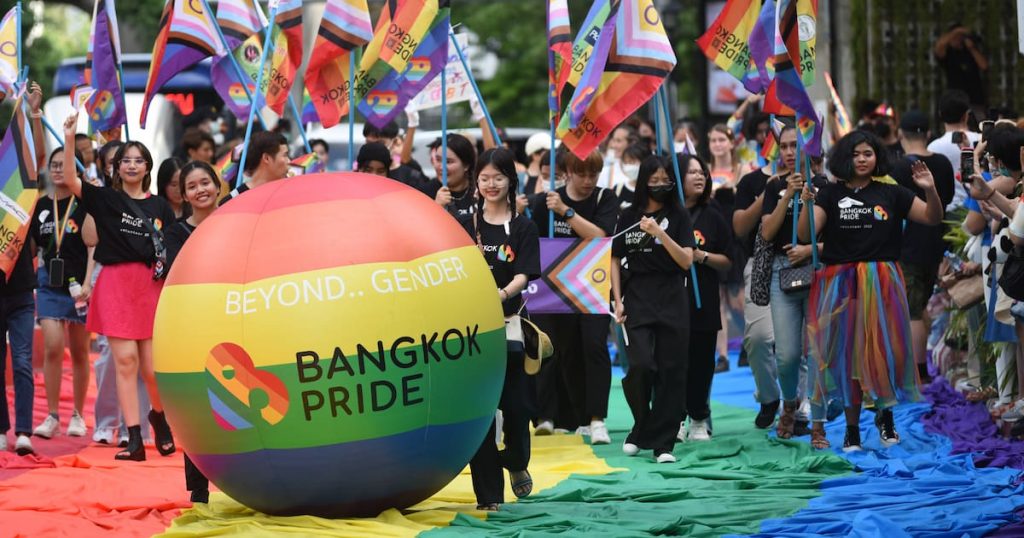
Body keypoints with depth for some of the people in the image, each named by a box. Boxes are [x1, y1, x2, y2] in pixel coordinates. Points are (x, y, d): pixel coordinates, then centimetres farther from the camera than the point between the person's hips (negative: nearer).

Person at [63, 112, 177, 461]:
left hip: (152, 286, 1)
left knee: (152, 367, -3)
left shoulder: (160, 207, 9)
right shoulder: (105, 199, 5)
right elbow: (69, 179, -8)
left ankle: (159, 415, 29)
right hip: (116, 284, -1)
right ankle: (134, 440, -4)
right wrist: (69, 137, -19)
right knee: (125, 360, -7)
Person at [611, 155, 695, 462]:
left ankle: (663, 443, 4)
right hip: (636, 302, 0)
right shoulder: (629, 217, 9)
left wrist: (659, 233, -16)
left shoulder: (678, 217, 4)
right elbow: (616, 261, 12)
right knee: (640, 366, -14)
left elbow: (686, 261, -5)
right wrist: (618, 300, 3)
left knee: (670, 373, -3)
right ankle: (642, 428, 10)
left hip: (672, 303, 0)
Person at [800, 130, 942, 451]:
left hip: (881, 283, 0)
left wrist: (930, 190, -11)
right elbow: (805, 234, -5)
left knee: (883, 348, -2)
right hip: (841, 283, 0)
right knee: (846, 351, 2)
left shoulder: (891, 194, 6)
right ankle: (851, 428, 9)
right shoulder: (831, 195, 4)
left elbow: (933, 218, 7)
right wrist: (806, 202, -21)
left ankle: (885, 414, 19)